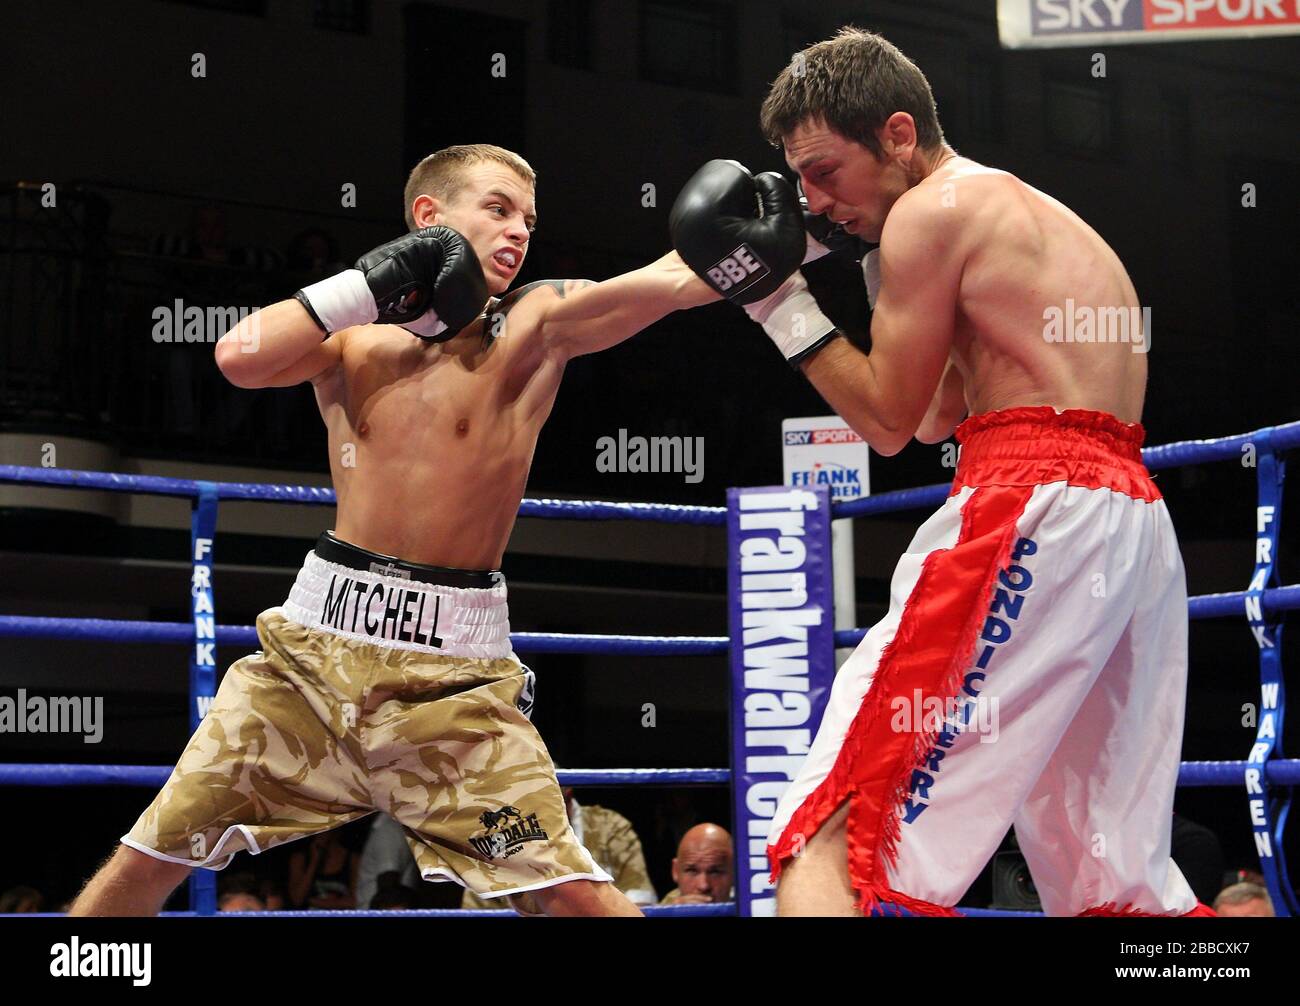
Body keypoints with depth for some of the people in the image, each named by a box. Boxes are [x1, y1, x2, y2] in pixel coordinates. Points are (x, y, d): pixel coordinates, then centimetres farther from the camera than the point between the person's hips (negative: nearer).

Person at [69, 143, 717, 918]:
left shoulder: (535, 324, 0)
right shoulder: (352, 336, 6)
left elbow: (673, 279, -16)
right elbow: (240, 358, -13)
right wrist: (379, 282, -11)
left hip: (455, 667, -2)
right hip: (318, 641, 2)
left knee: (574, 892, -12)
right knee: (149, 859, 7)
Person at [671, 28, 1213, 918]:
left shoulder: (936, 209, -1)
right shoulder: (1037, 218, 27)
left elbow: (890, 422, 2)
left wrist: (777, 298, 7)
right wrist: (878, 265, 23)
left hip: (1036, 510, -10)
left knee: (830, 841, -15)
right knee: (1120, 883, 13)